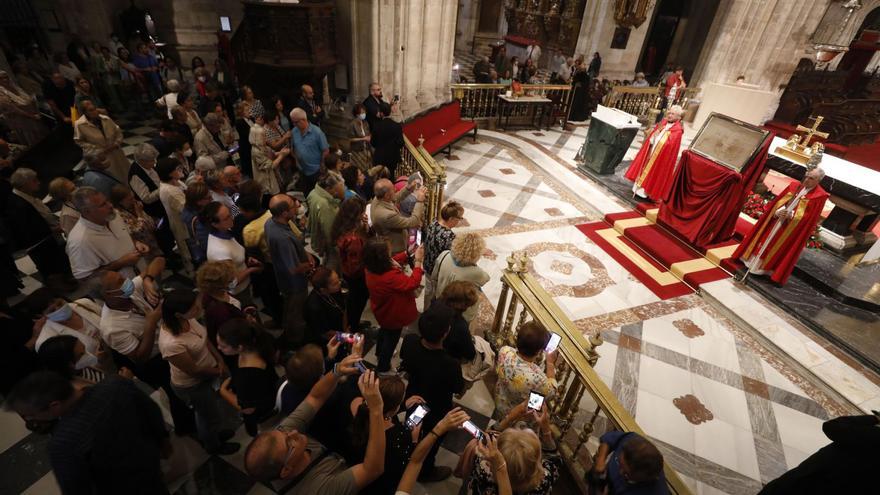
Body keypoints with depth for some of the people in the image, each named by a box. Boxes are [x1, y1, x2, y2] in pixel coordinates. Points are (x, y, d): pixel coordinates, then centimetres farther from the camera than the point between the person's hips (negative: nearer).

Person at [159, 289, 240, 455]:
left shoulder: (186, 318, -21)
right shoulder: (171, 344, -41)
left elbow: (204, 338, -2)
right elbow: (194, 371, -25)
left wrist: (219, 360, -9)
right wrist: (219, 372, -9)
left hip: (206, 374, 6)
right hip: (192, 385, -6)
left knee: (205, 412, 33)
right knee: (212, 416, 22)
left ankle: (211, 434, 62)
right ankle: (213, 446, 52)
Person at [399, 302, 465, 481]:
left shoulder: (409, 341, -30)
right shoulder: (450, 364, -45)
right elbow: (458, 388, -21)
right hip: (435, 412, -5)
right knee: (431, 442, 29)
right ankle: (425, 472, 58)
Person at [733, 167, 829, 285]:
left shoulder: (820, 196, -10)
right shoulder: (794, 185, 1)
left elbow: (811, 217, -12)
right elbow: (777, 200, 4)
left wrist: (791, 215, -21)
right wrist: (776, 212, -12)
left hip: (791, 228, -4)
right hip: (775, 220, 4)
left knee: (779, 249, 6)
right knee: (765, 239, 13)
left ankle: (764, 267, 17)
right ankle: (753, 260, 26)